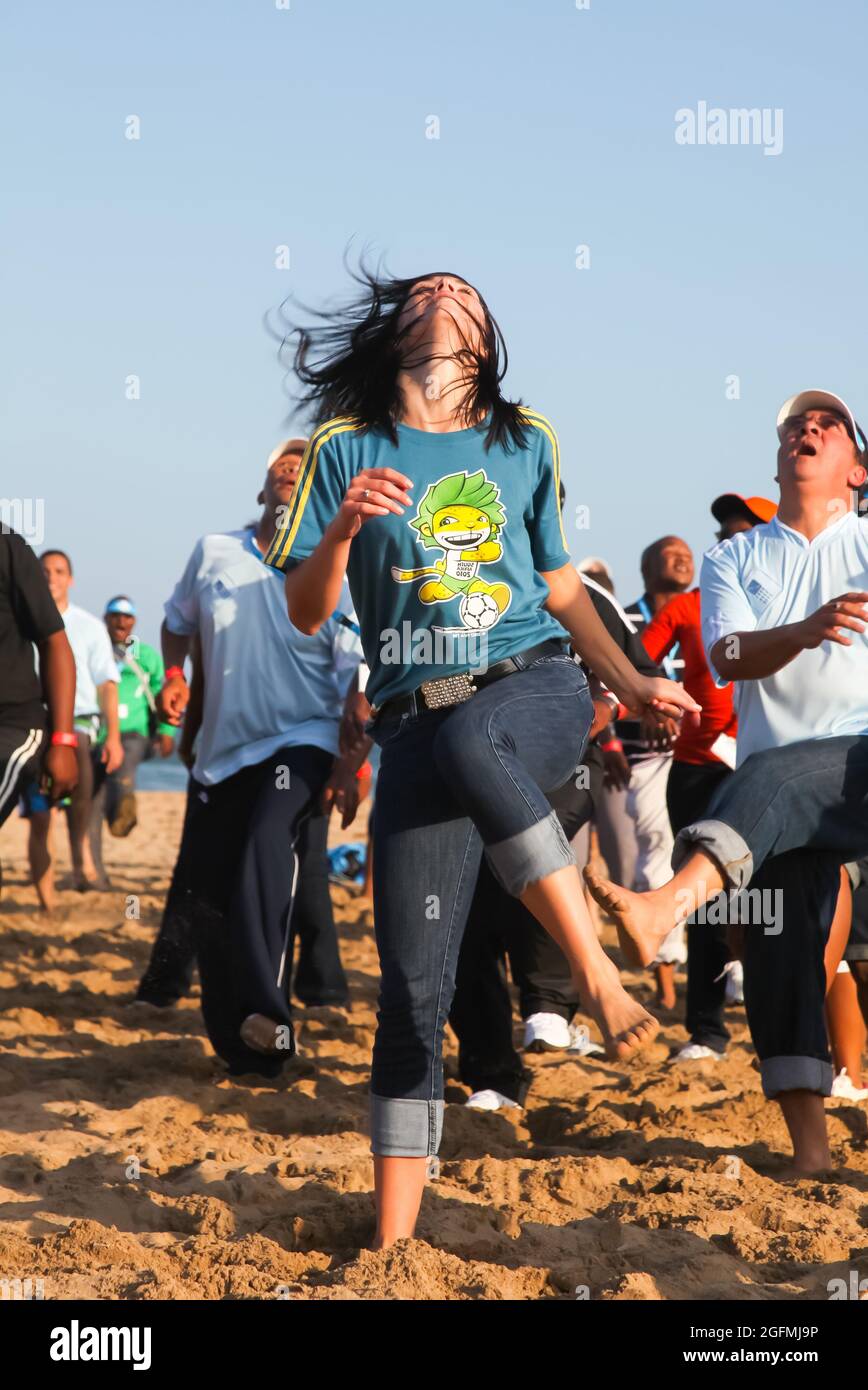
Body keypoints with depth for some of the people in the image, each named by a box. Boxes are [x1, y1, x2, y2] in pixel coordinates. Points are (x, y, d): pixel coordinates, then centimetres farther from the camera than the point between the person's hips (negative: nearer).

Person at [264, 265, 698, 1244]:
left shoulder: (524, 443, 16)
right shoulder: (347, 449, 10)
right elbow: (305, 613, 6)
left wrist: (628, 682, 12)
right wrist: (344, 528, -13)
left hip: (536, 691, 0)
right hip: (416, 723, 0)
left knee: (469, 741, -40)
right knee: (412, 989, -6)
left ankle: (594, 969, -34)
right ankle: (392, 1242, 1)